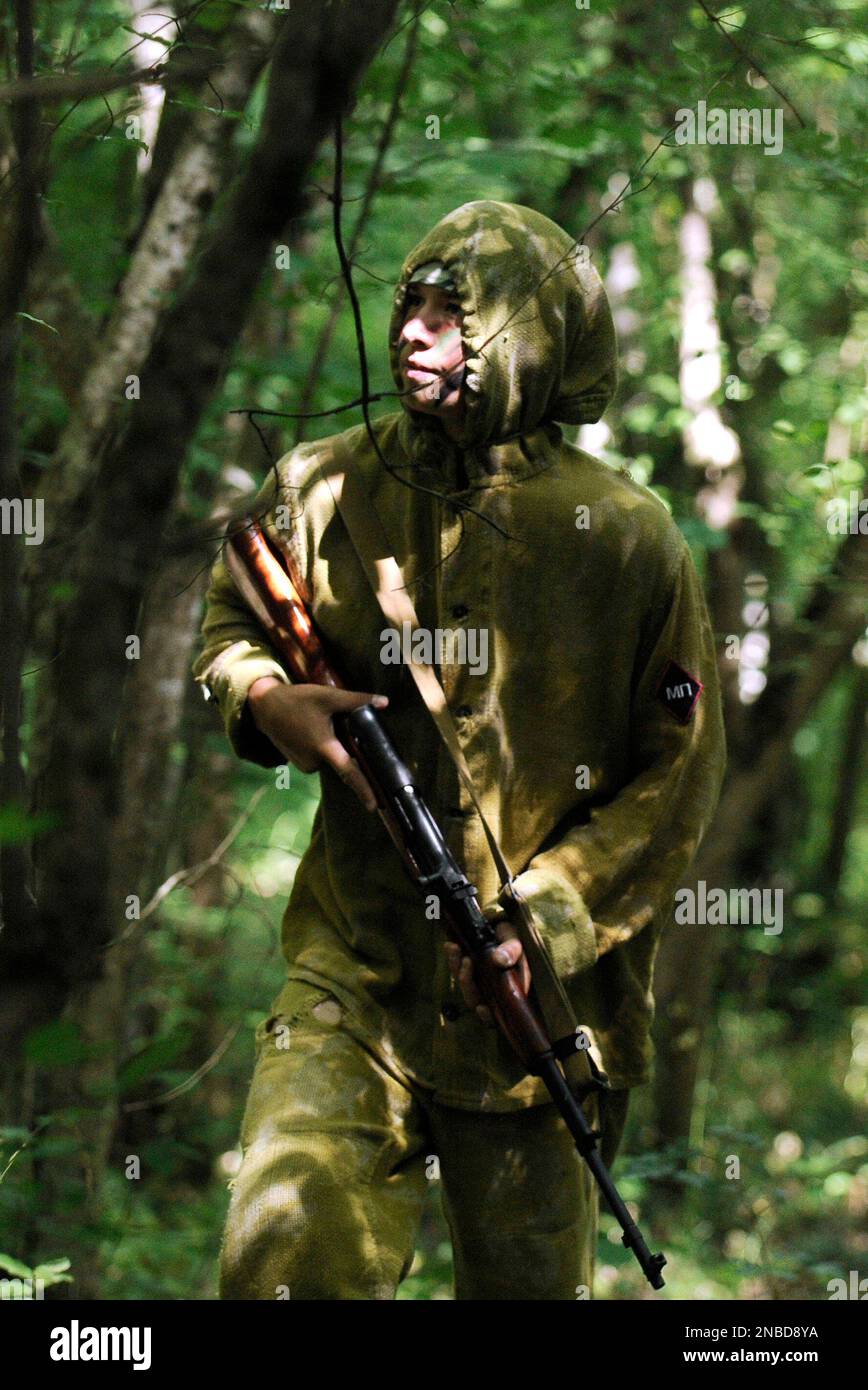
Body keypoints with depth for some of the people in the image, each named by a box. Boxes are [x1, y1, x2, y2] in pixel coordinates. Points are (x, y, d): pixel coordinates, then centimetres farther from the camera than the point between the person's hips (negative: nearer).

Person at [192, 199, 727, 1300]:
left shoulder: (626, 539, -6)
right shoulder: (320, 490, 0)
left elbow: (678, 778, -2)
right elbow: (227, 627, 19)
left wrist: (546, 914, -14)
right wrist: (267, 699, -5)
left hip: (540, 1000, 0)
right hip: (354, 980, 1)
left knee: (526, 1284, 14)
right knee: (287, 1250, -22)